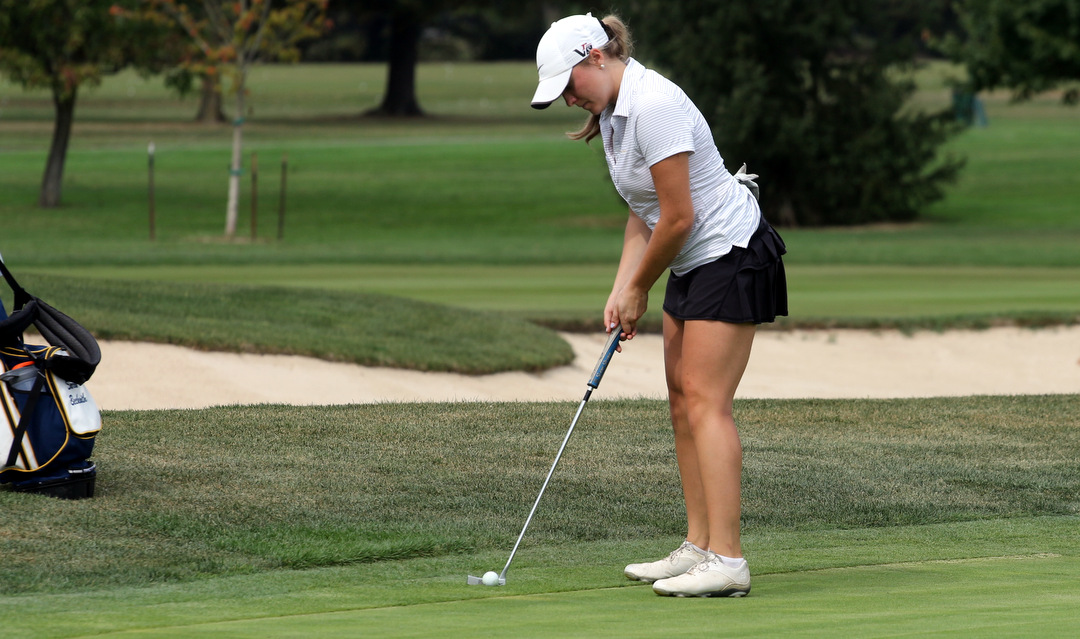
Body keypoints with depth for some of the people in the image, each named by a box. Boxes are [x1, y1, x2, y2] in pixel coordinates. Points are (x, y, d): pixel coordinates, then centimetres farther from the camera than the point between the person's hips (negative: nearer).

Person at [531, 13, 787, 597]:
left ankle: (726, 560, -19)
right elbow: (644, 213, 14)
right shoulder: (612, 115, 9)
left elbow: (678, 218, -22)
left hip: (731, 253, -10)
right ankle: (698, 547, 11)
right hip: (694, 262, 10)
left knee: (704, 400, -15)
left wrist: (640, 290, -8)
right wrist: (620, 290, 2)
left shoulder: (654, 106, -23)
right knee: (683, 401, 9)